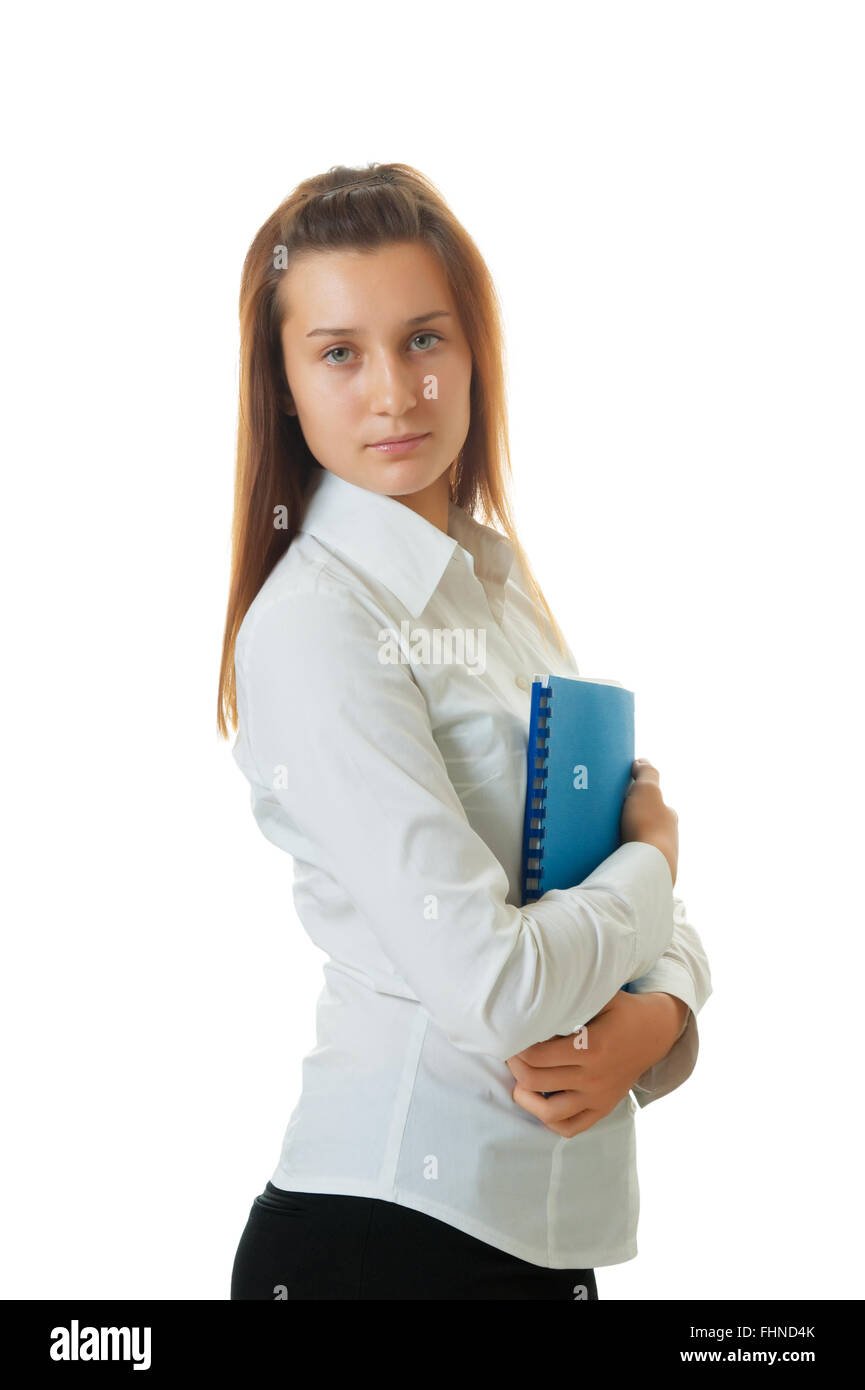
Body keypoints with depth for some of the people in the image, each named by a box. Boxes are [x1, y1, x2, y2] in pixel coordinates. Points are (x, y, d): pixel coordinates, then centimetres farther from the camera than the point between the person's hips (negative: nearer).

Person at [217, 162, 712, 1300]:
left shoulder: (495, 580, 7)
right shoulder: (312, 623, -18)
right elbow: (492, 983, -24)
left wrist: (657, 1013, -11)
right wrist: (650, 860, -7)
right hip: (390, 1225, -7)